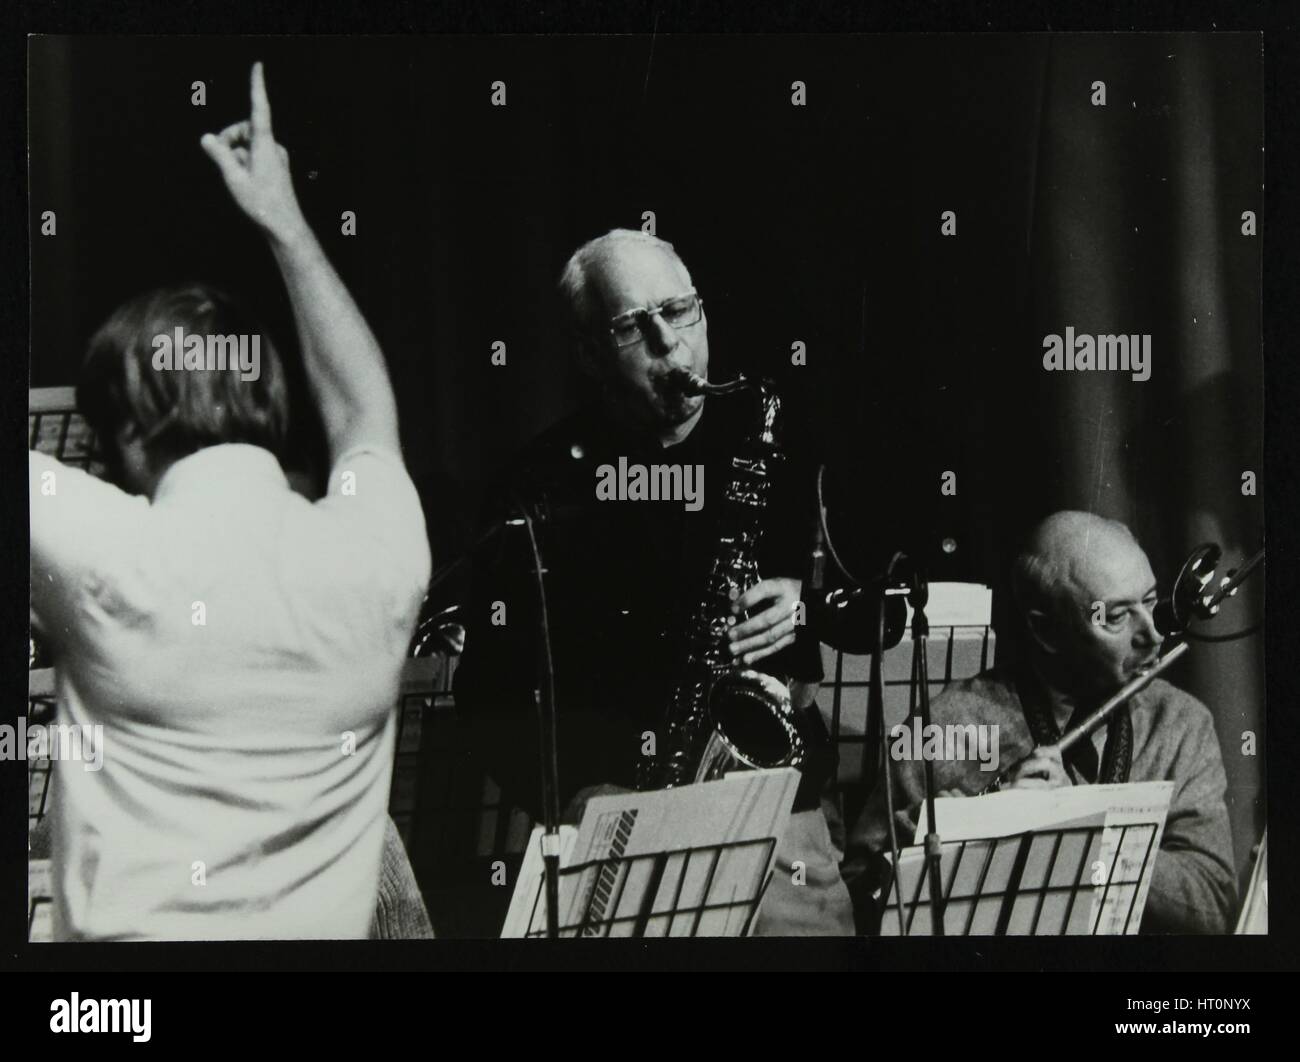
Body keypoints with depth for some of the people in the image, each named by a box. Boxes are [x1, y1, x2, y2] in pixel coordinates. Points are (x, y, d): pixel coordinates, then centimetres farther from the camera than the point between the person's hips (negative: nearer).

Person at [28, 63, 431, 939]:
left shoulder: (105, 560, -15)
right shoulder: (379, 551, -3)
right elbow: (364, 406, 19)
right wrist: (283, 220, 26)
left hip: (137, 958, -3)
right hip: (327, 928, 4)